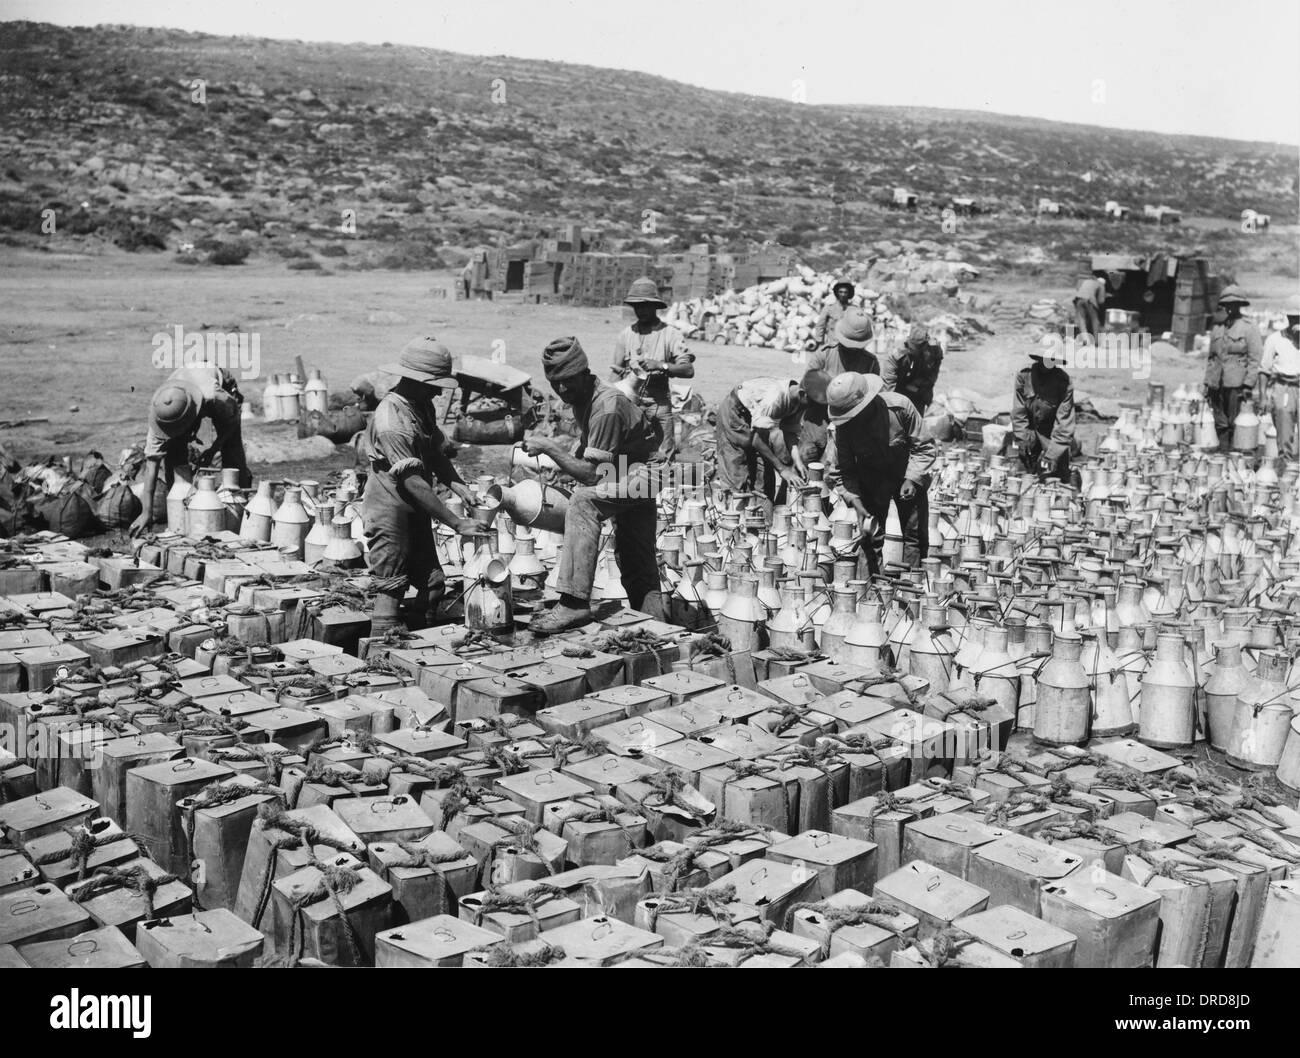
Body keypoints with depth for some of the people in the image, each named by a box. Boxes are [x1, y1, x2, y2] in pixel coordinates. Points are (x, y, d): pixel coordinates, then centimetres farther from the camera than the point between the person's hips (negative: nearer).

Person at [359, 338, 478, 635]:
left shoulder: (423, 406, 5)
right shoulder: (392, 422, -25)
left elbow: (436, 455, 10)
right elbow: (413, 483, -27)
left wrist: (460, 487, -9)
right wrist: (457, 523, -25)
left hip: (415, 514, 9)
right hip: (389, 513, -9)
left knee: (433, 583, 10)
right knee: (391, 590, -5)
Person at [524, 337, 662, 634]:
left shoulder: (607, 408, -29)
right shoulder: (580, 397, -2)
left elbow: (592, 474, -29)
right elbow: (586, 442, 13)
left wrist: (550, 447, -26)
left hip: (643, 472, -10)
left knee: (584, 501, -31)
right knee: (635, 561, 12)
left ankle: (574, 604, -33)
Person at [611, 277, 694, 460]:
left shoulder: (670, 334, 0)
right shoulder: (625, 334, 9)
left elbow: (689, 370, -8)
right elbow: (617, 371, 11)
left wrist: (661, 365, -21)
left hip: (659, 405, -2)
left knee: (662, 457, -4)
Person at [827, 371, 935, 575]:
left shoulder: (900, 407, -26)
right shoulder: (844, 426, -21)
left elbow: (924, 447, -15)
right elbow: (844, 470, -12)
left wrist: (912, 478, -25)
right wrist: (854, 499, -25)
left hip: (907, 476, -1)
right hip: (871, 480, 1)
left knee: (915, 535, 1)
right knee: (870, 536, -4)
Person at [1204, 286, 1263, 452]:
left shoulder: (1249, 329, -1)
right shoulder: (1217, 331, 17)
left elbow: (1256, 359, -6)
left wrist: (1248, 385, -13)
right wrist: (1207, 383, 15)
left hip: (1236, 385, -5)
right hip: (1217, 385, 5)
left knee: (1234, 424, -6)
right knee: (1220, 424, 7)